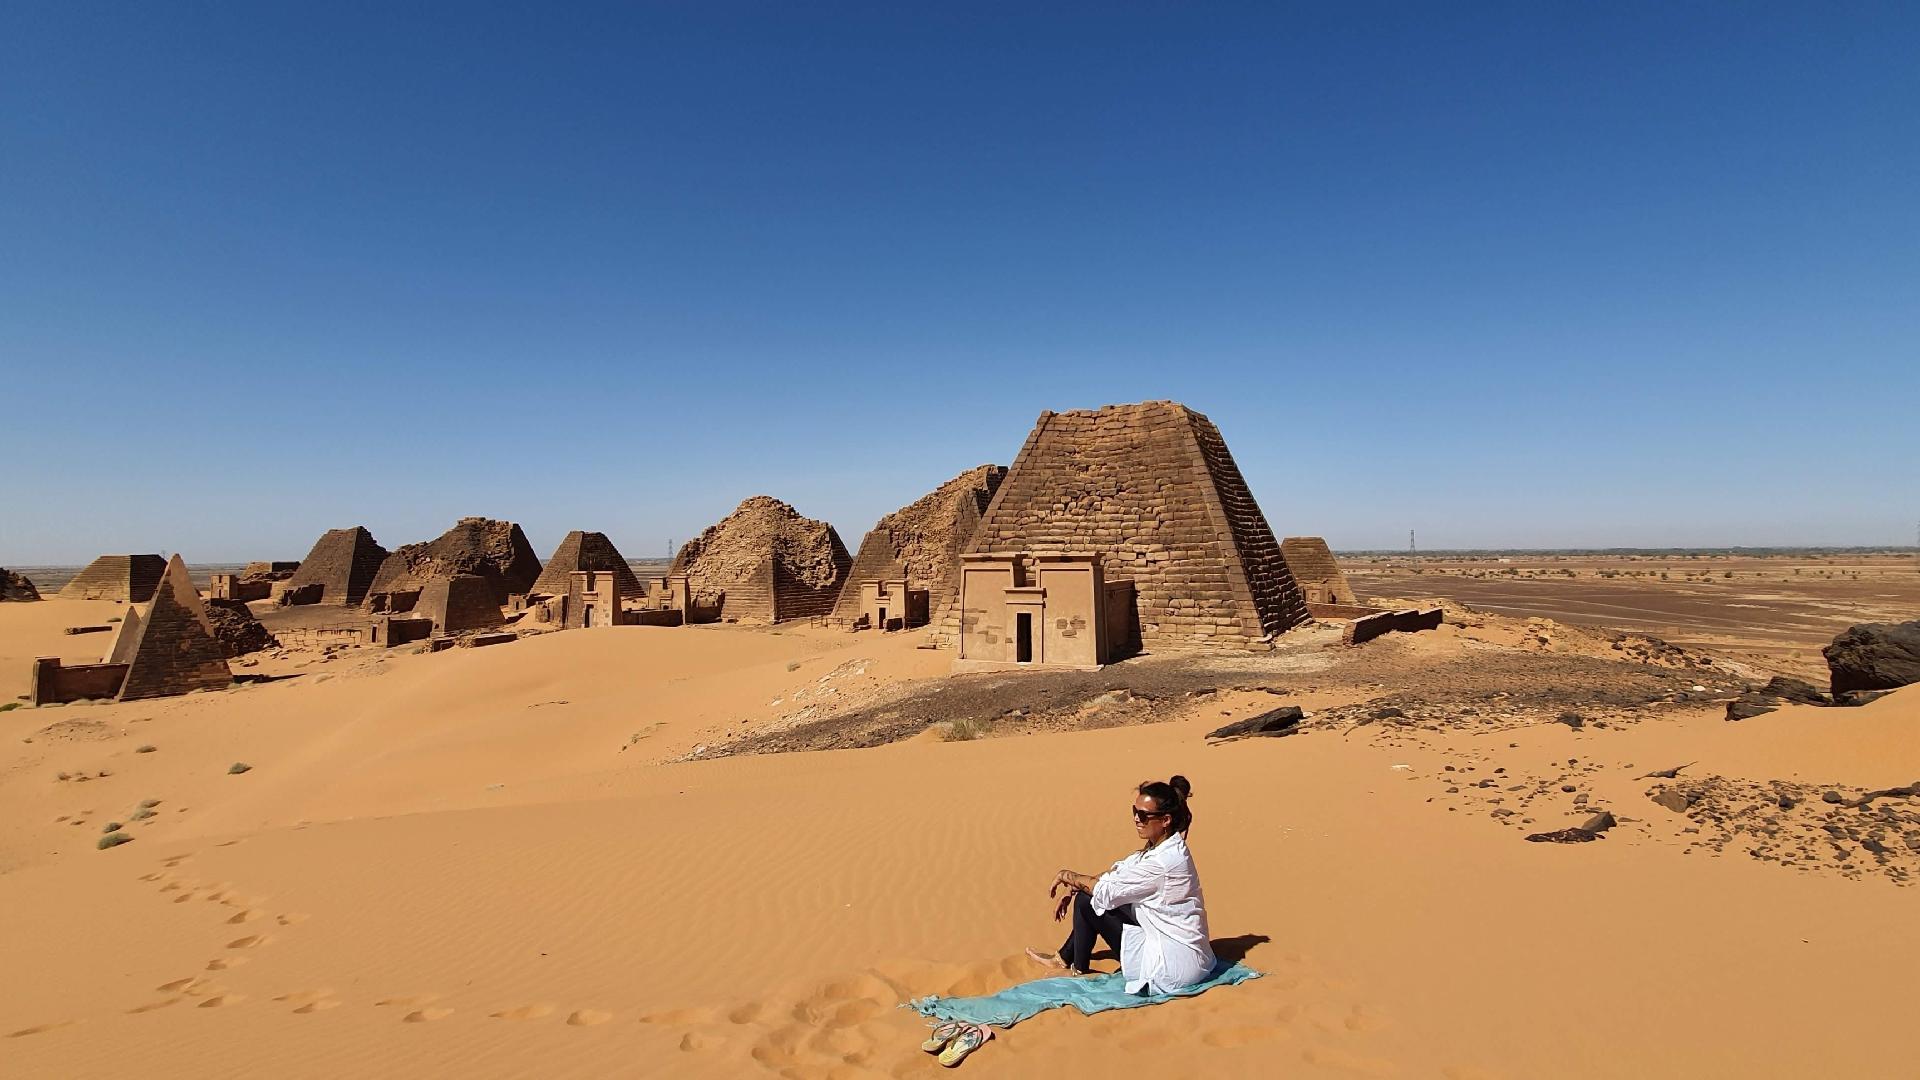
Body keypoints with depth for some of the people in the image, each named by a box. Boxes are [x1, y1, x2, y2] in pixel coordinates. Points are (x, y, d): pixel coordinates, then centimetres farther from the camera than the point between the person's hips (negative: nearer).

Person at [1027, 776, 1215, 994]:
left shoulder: (1167, 860, -26)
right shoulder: (1163, 849, 3)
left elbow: (1108, 889, -18)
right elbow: (1117, 874, 11)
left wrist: (1069, 876, -2)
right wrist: (1073, 889, 4)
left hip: (1175, 966, -9)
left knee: (1086, 902, -5)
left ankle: (1079, 969, 19)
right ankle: (1065, 958, 30)